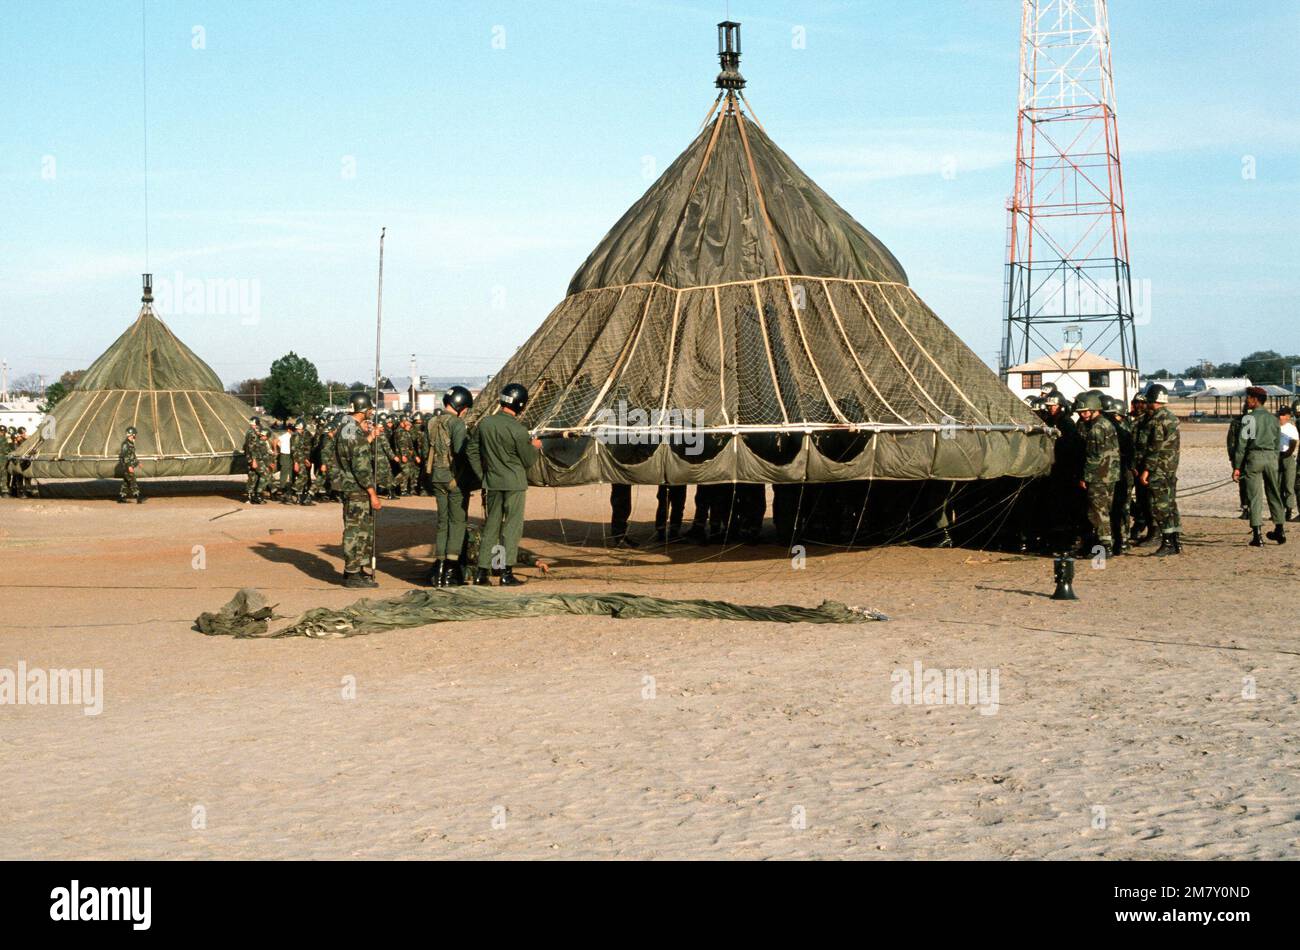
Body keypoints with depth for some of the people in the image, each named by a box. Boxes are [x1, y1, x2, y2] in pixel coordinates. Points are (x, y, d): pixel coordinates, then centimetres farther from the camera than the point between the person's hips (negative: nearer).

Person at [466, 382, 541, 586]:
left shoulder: (485, 423, 0)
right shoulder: (518, 430, -16)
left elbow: (471, 451, 8)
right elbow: (528, 461, -7)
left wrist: (482, 476, 15)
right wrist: (535, 447, 12)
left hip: (492, 482, 5)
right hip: (514, 483, -5)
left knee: (491, 525, 13)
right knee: (512, 526, 3)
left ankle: (481, 572, 11)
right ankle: (507, 573, 1)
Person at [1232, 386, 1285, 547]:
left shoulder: (1249, 418, -6)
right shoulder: (1273, 419, 11)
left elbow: (1242, 443, -9)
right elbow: (1277, 443, 13)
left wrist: (1236, 466, -8)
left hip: (1254, 456, -5)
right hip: (1271, 457, 5)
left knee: (1255, 497, -4)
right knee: (1274, 494, 15)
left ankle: (1257, 535, -8)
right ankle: (1280, 530, 22)